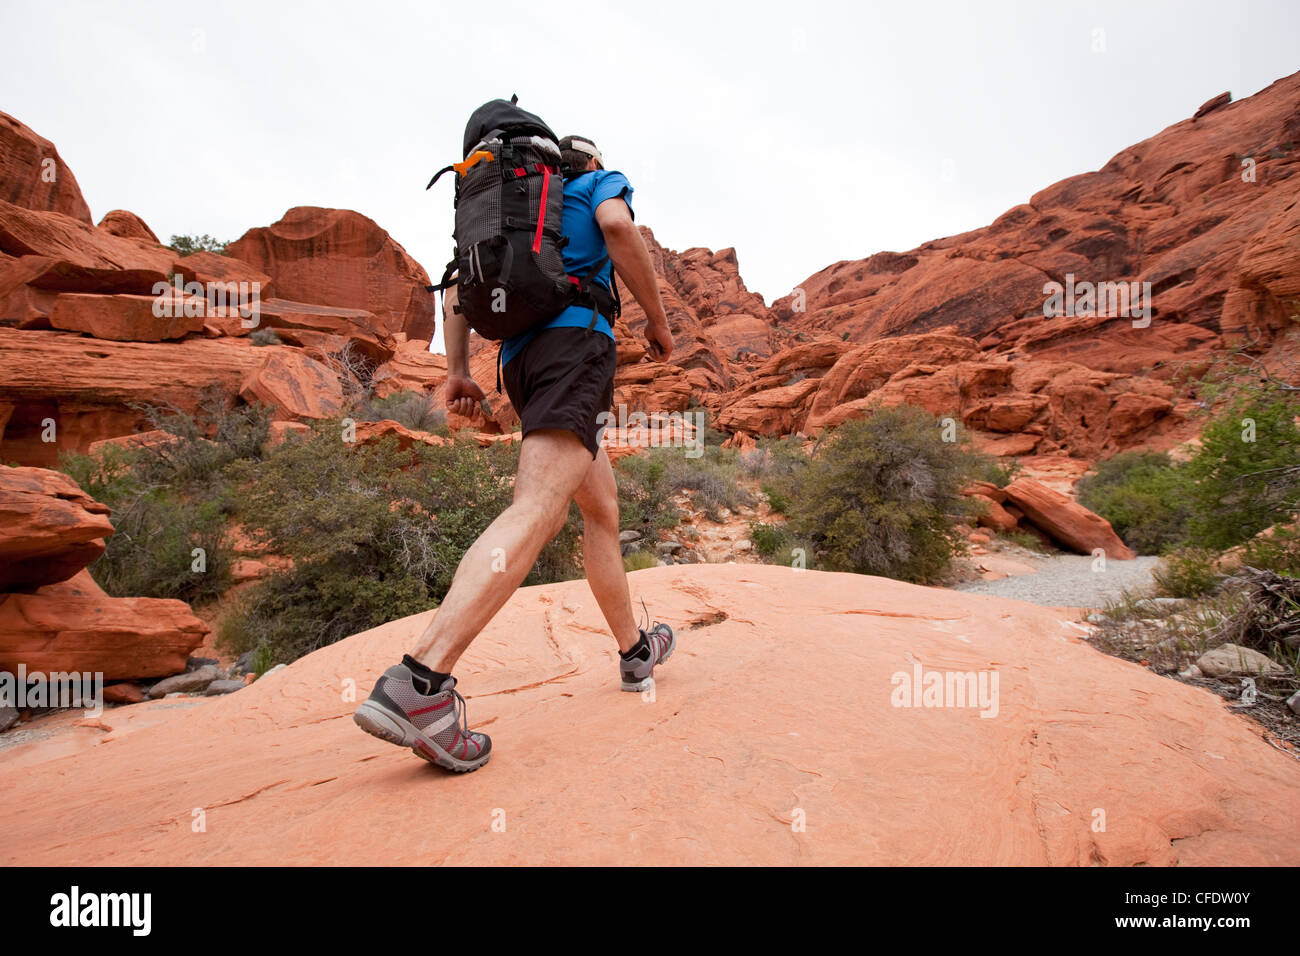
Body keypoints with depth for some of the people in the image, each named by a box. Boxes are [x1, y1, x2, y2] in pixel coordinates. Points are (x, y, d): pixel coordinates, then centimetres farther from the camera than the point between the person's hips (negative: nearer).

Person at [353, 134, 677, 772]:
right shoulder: (601, 183, 19)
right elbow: (617, 225, -6)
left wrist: (457, 370, 18)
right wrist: (657, 318, 1)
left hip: (519, 357, 8)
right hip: (576, 337, -8)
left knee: (602, 505, 15)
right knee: (539, 505, -24)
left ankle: (635, 650, 24)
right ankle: (418, 682, -39)